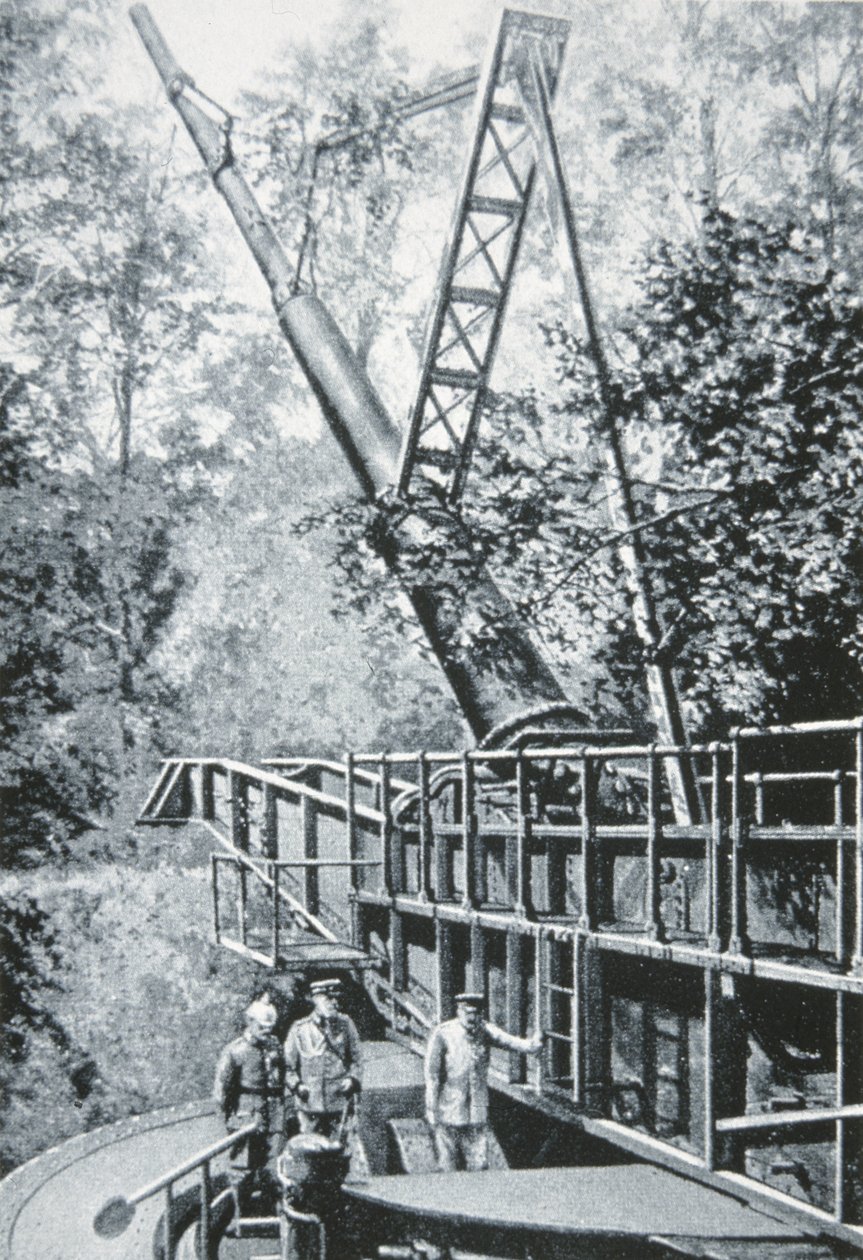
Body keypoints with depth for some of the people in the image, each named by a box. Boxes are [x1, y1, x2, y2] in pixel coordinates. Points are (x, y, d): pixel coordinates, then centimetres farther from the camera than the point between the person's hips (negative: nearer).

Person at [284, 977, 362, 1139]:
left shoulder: (345, 1024, 4)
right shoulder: (299, 1029, -1)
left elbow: (355, 1060, 11)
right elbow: (288, 1066, 5)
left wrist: (352, 1079, -6)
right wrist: (297, 1085, -10)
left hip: (339, 1103, 1)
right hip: (309, 1105, -1)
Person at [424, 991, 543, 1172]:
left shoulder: (485, 1030, -2)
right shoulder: (442, 1033, -10)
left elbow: (509, 1041, -18)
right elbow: (432, 1074, -7)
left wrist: (531, 1044, -39)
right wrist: (431, 1109, -7)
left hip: (477, 1113, 3)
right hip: (449, 1113, -3)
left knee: (479, 1166, 4)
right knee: (449, 1168, 5)